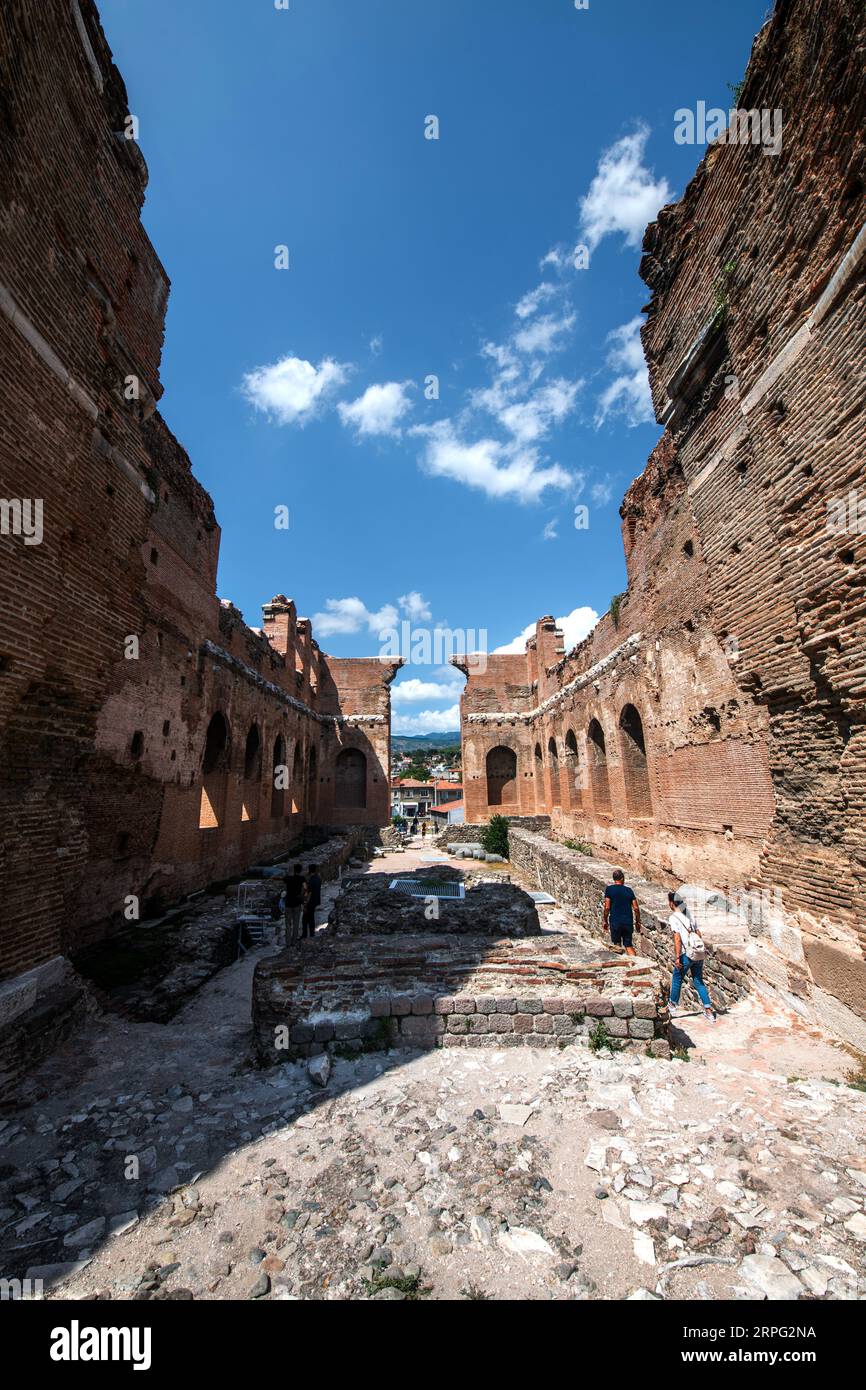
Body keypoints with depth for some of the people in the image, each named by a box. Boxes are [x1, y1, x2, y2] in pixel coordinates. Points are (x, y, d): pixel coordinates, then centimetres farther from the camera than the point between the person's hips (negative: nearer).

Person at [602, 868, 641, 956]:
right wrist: (637, 922, 15)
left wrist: (605, 921, 3)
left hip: (615, 921, -3)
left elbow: (607, 907, -8)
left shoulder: (609, 889, -4)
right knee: (629, 945, 12)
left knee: (617, 944, 11)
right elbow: (636, 908, 2)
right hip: (628, 922, 3)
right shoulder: (629, 890, 4)